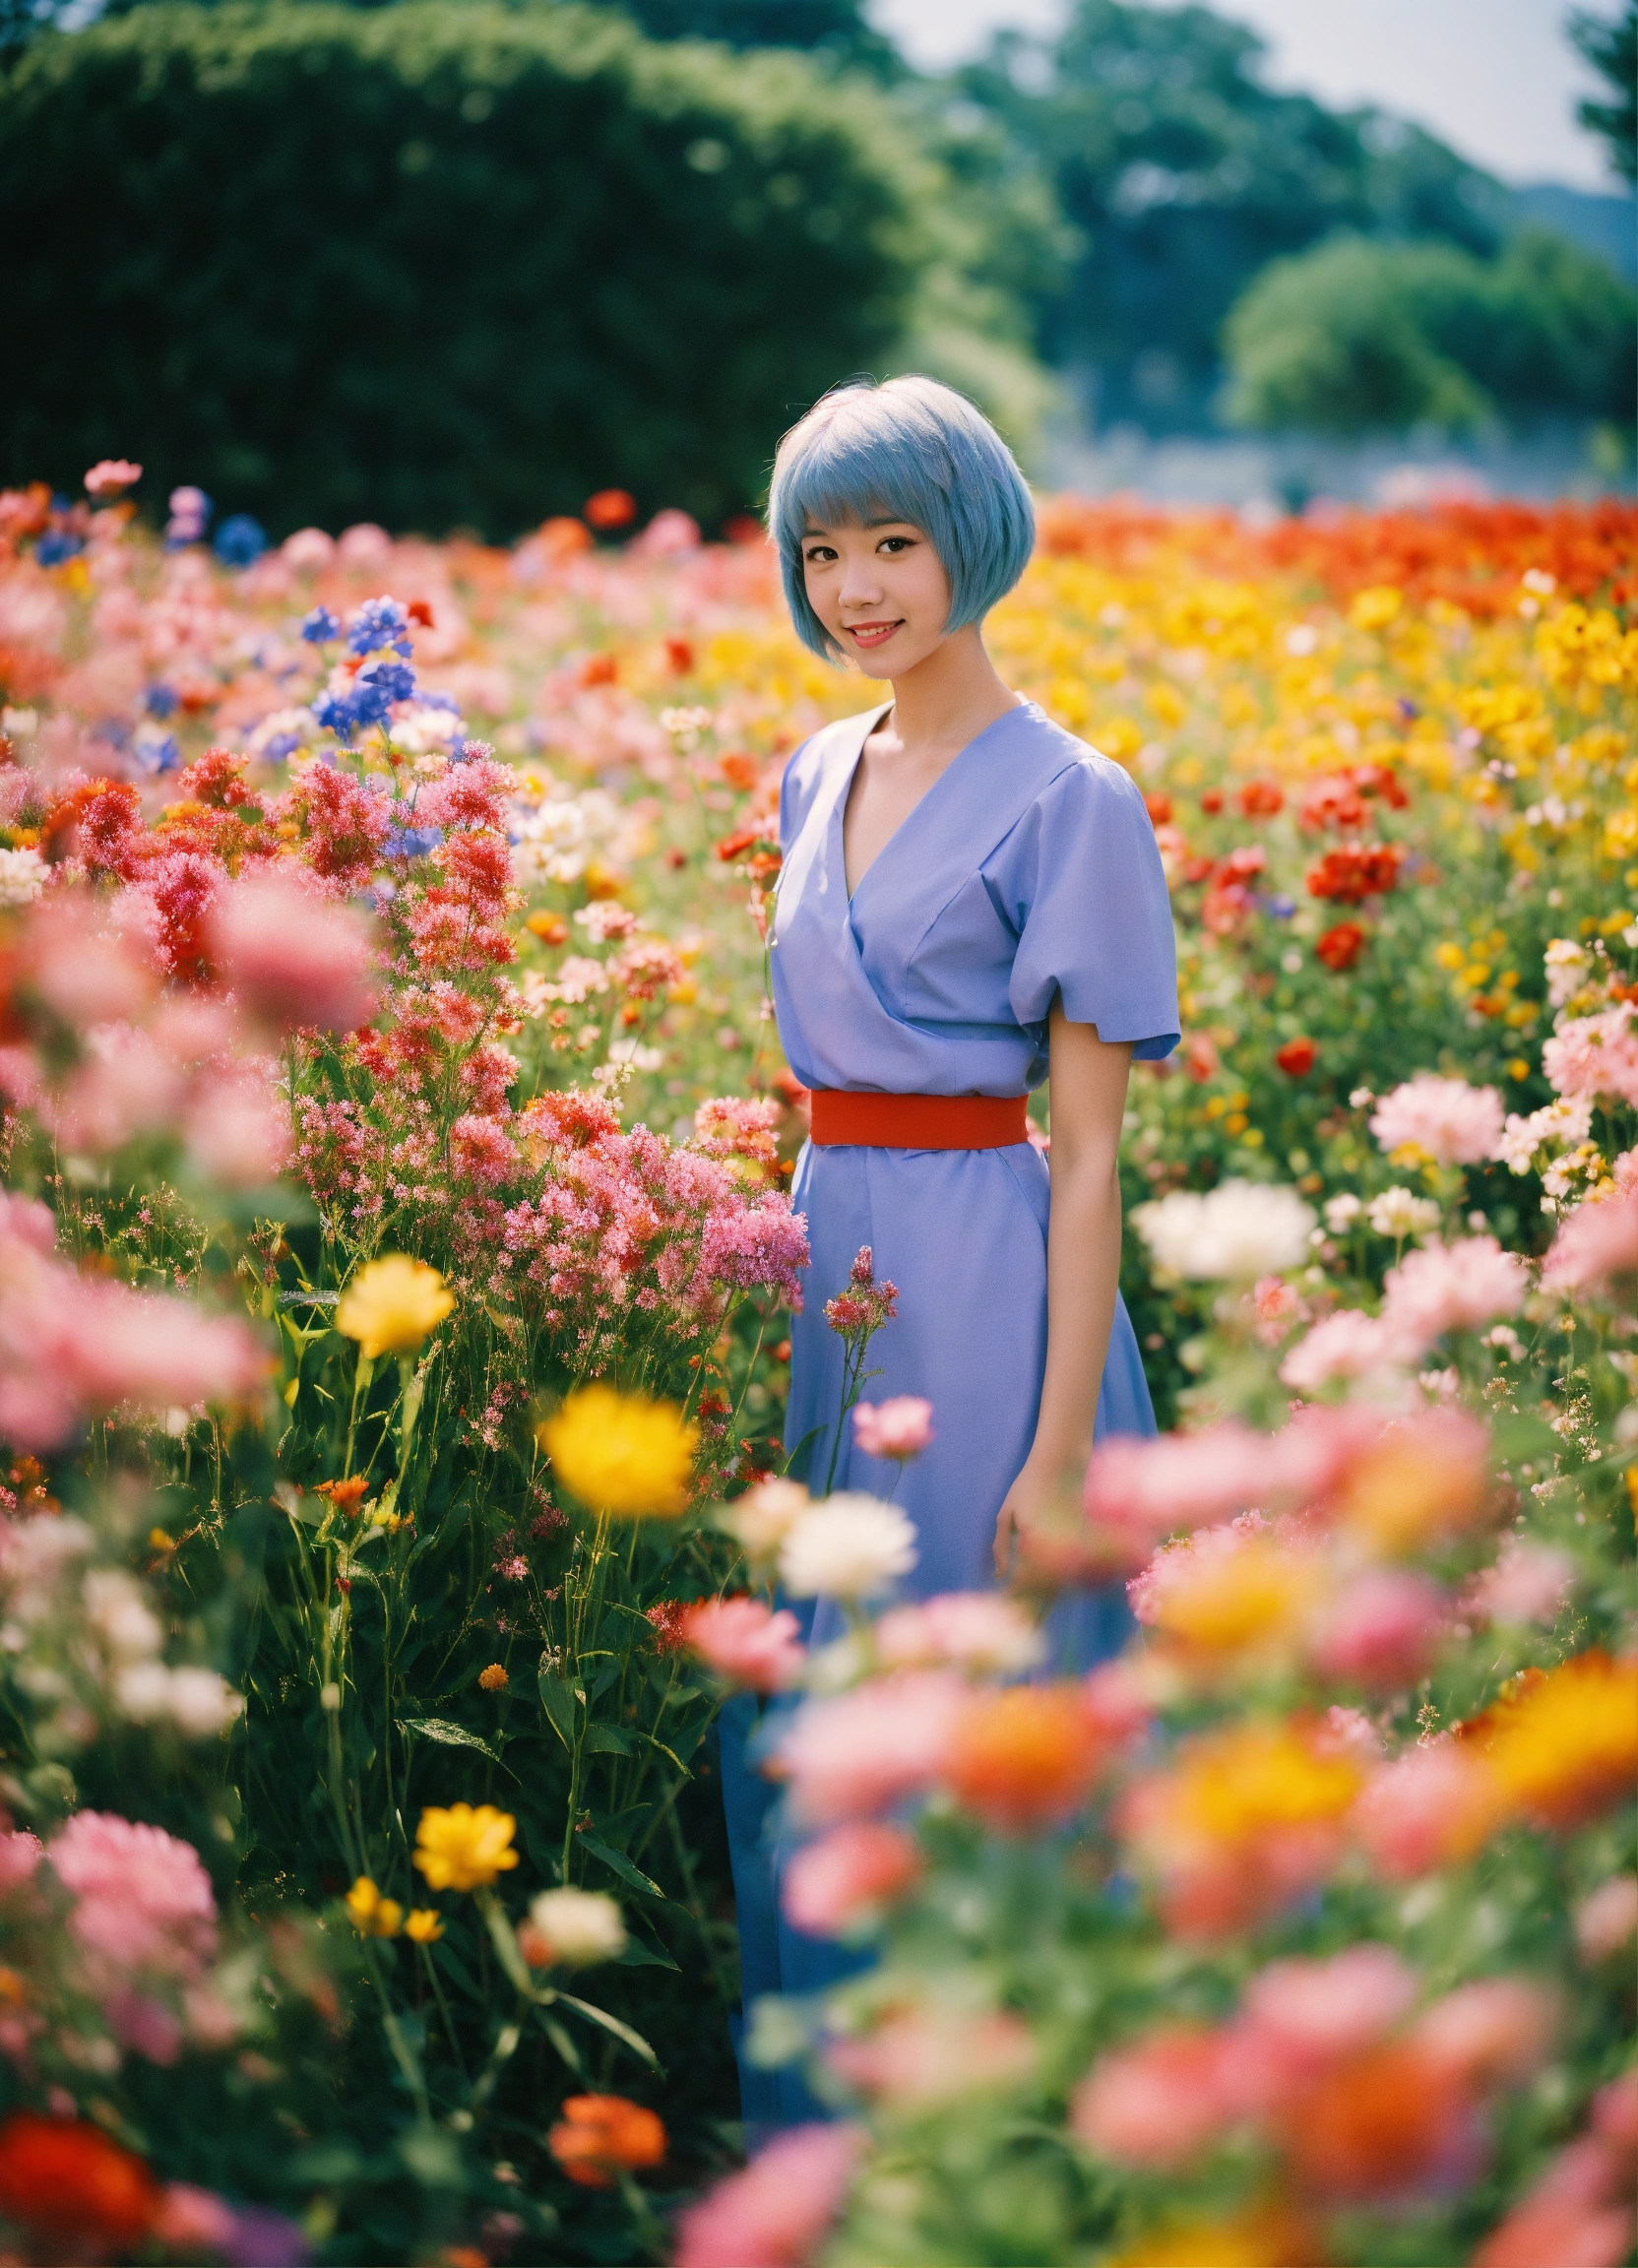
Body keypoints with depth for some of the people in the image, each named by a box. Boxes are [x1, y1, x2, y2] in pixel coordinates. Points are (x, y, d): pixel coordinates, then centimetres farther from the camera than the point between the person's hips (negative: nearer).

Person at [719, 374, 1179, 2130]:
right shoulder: (817, 779, 11)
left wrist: (1062, 1448, -15)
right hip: (824, 1273, 7)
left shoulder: (1067, 802, -10)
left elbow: (1091, 1150, -12)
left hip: (980, 1284, -7)